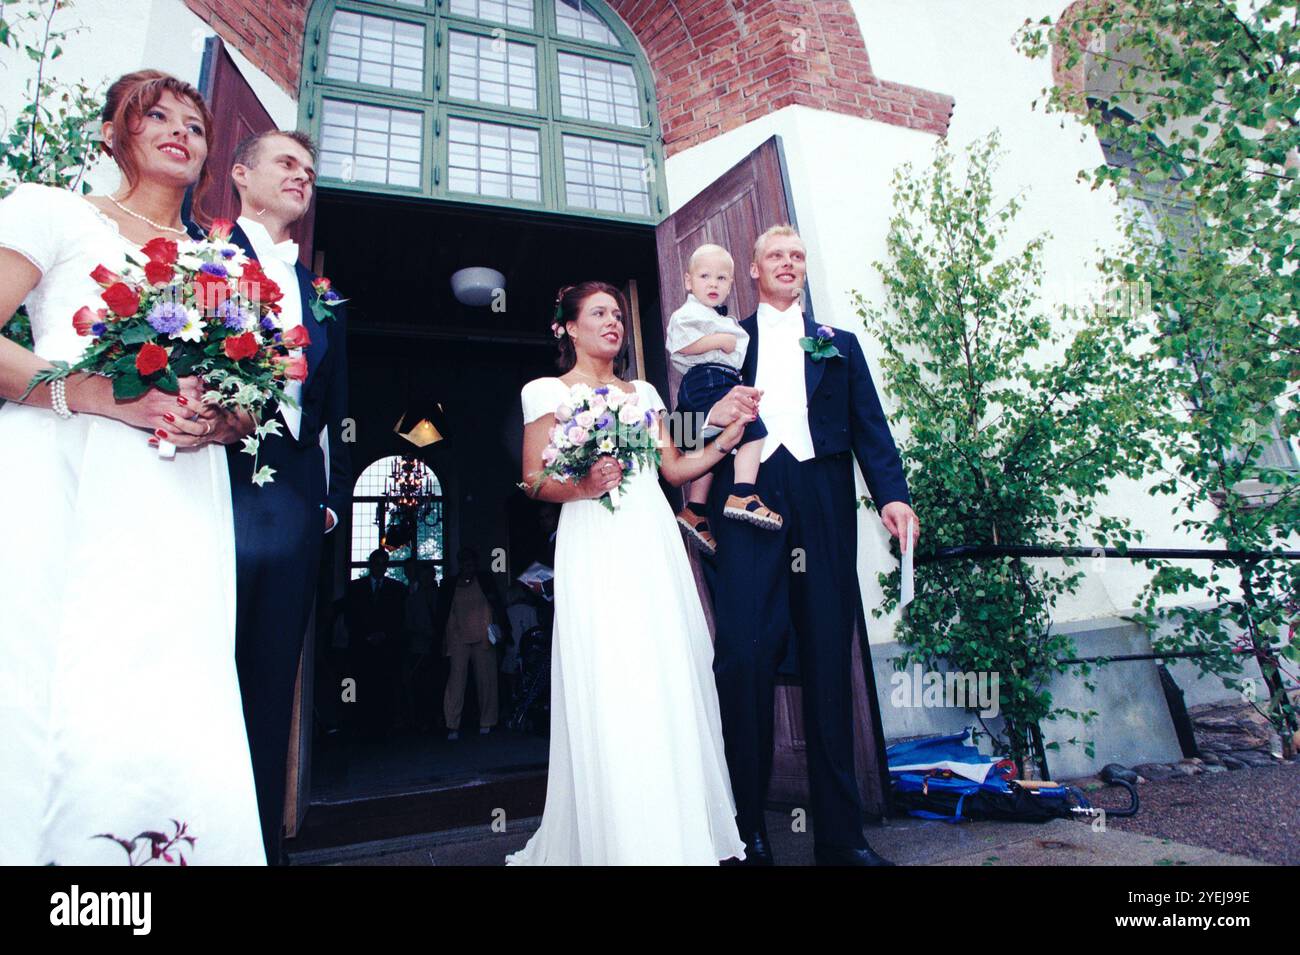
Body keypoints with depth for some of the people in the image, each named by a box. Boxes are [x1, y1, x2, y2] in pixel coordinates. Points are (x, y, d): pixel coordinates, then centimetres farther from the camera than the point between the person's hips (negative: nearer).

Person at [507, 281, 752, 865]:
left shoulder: (643, 392, 21)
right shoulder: (546, 391, 8)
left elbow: (674, 469, 15)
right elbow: (535, 482, 1)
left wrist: (725, 441, 1)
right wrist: (584, 486, -17)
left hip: (654, 544, 5)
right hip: (595, 552, -4)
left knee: (672, 682, 3)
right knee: (609, 691, -8)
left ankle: (682, 830, 17)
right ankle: (621, 841, 6)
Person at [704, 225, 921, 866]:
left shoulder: (839, 344, 23)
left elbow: (869, 427, 12)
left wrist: (891, 494, -4)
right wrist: (712, 417, -11)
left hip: (822, 513, 2)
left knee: (828, 665, 4)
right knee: (743, 661, -10)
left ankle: (840, 835, 14)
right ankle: (746, 831, 4)